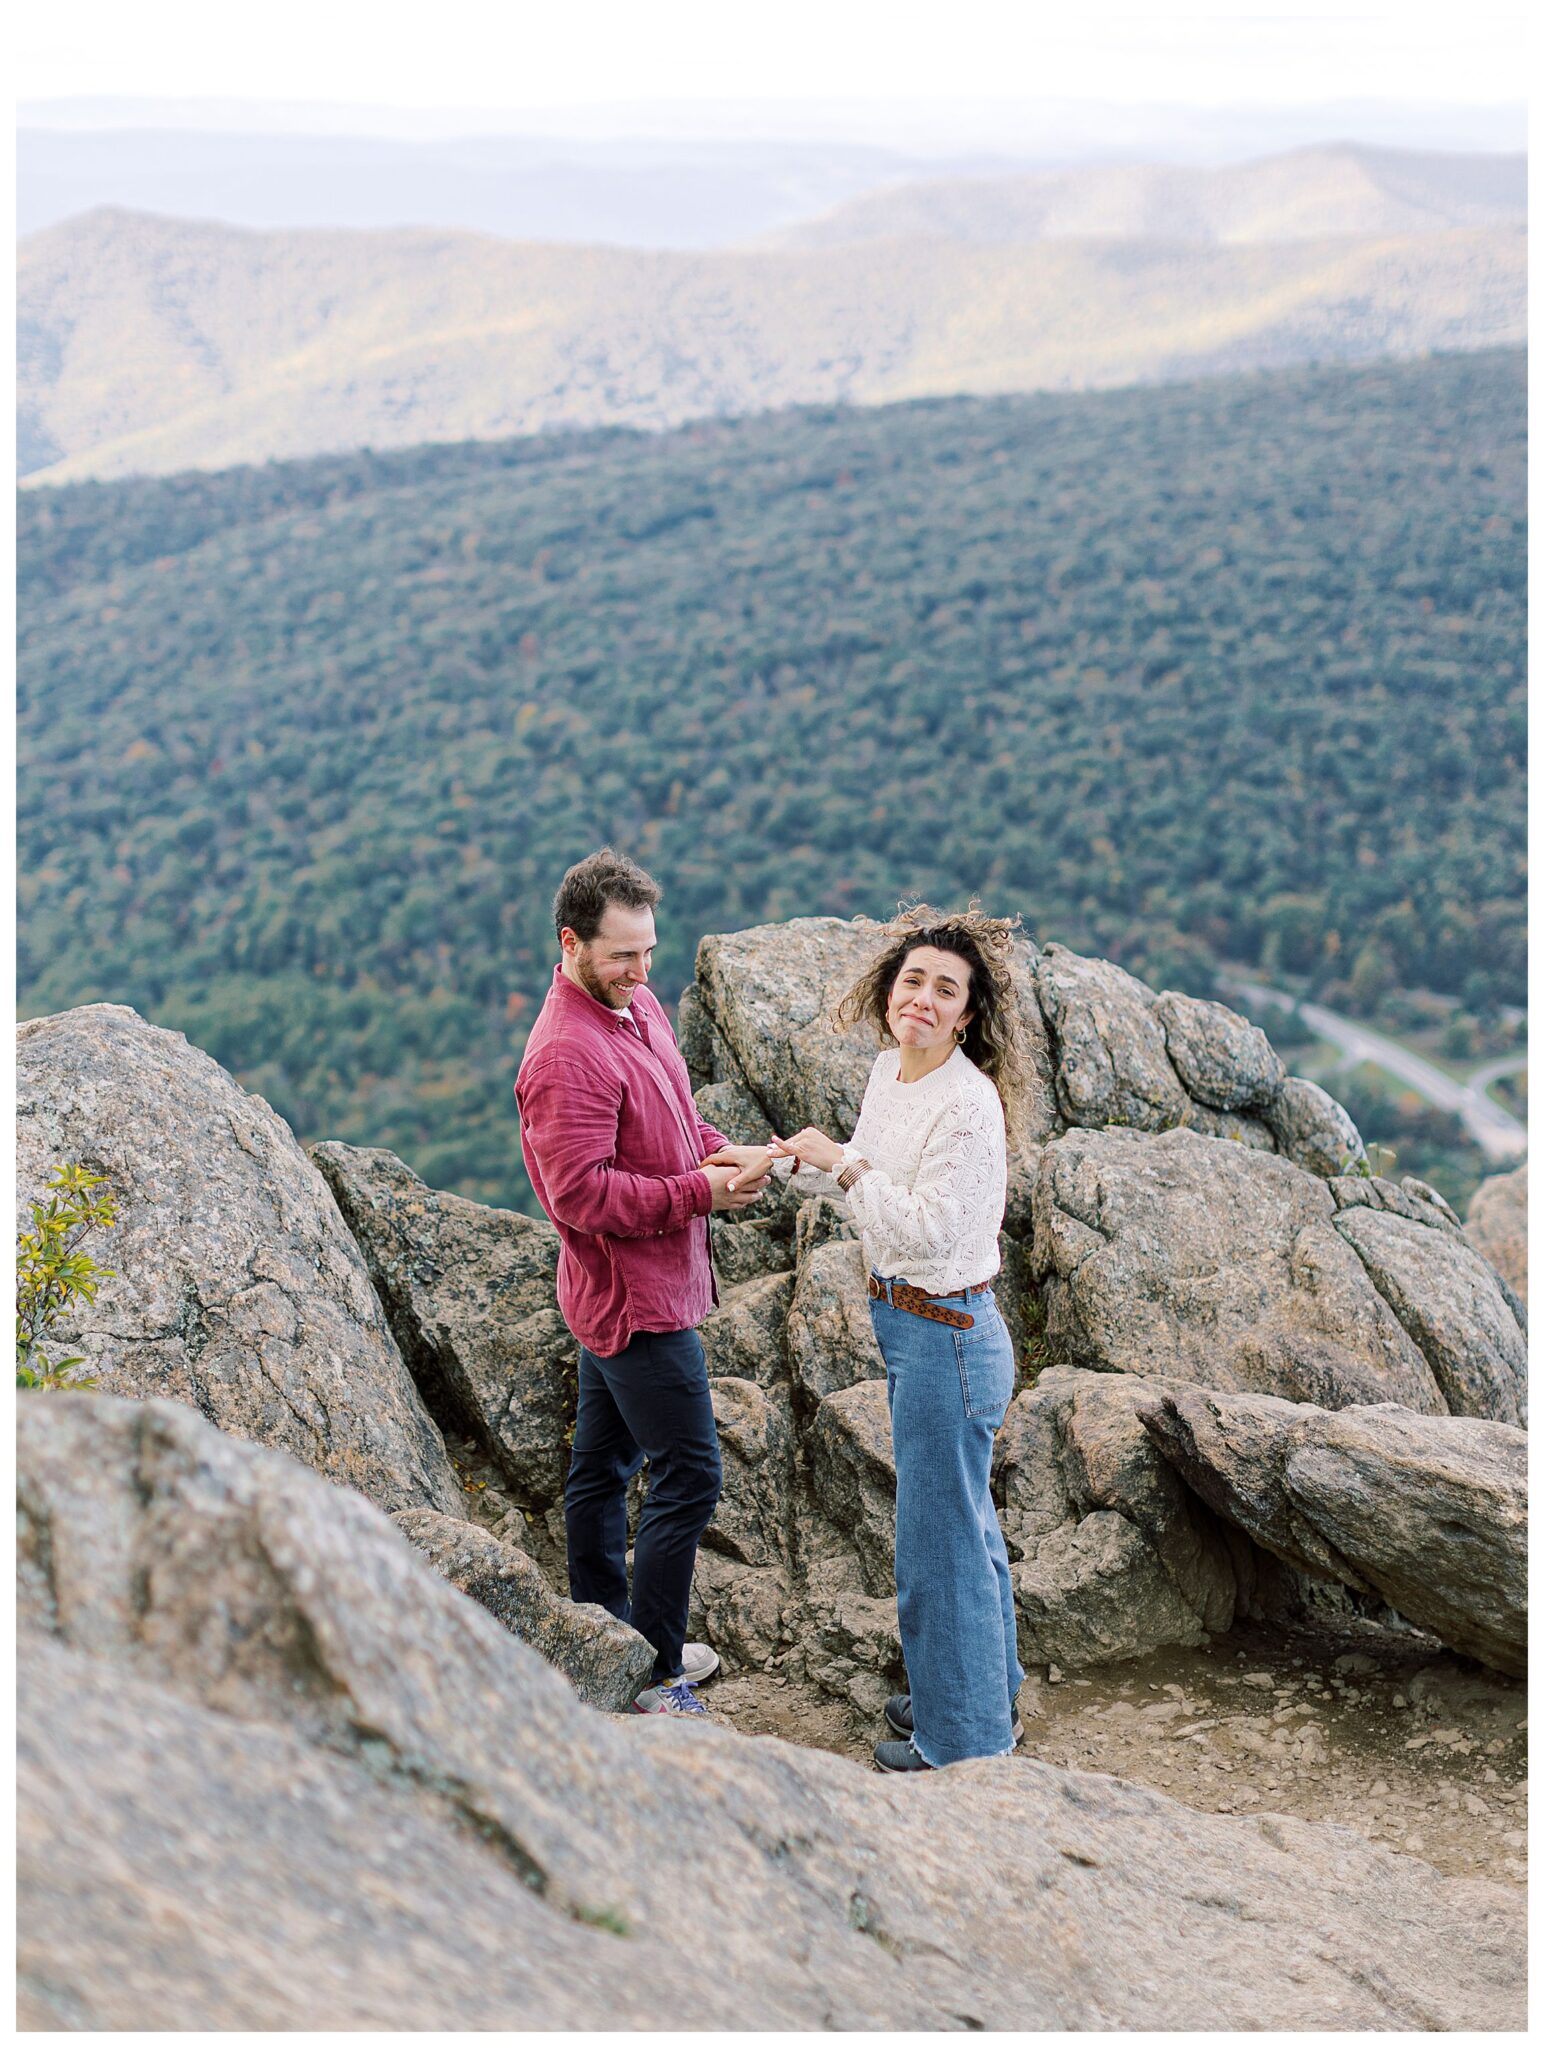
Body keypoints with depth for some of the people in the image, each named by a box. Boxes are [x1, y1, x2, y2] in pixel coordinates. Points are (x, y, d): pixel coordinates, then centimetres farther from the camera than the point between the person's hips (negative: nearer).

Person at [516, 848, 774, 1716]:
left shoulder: (640, 1004, 7)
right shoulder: (567, 1056, -24)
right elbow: (581, 1193, -26)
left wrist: (722, 1151, -2)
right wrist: (701, 1192, -26)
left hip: (629, 1289, 10)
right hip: (637, 1298, -10)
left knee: (604, 1463, 18)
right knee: (689, 1475, -4)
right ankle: (650, 1677, 7)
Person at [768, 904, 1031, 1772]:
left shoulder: (969, 1104, -25)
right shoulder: (890, 1070, 3)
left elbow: (927, 1234, -28)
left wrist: (844, 1166, -23)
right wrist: (800, 1160, 5)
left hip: (947, 1337, -9)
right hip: (908, 1327, 9)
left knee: (940, 1540, 5)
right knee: (966, 1521, 24)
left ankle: (965, 1743, 23)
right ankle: (988, 1696, 43)